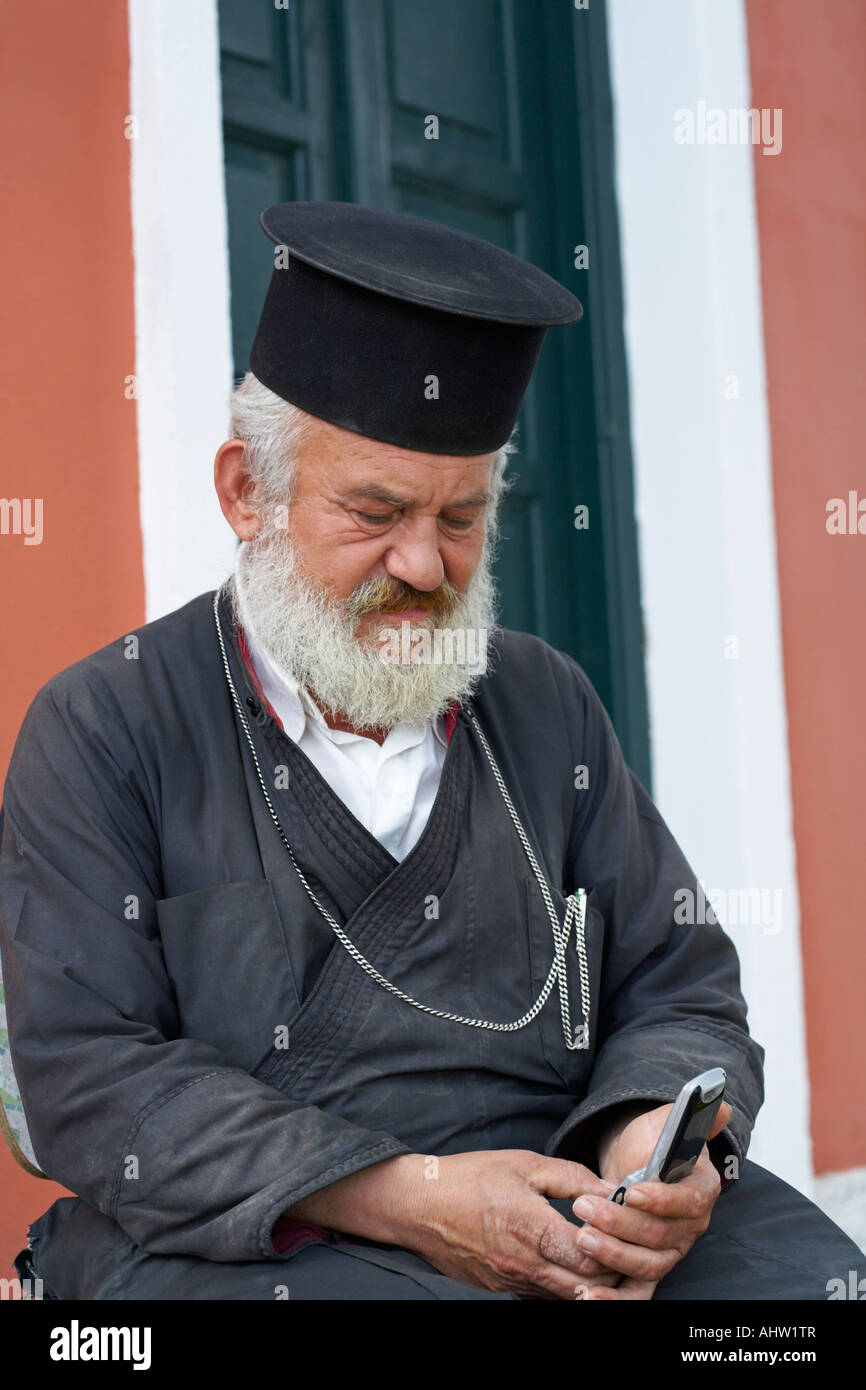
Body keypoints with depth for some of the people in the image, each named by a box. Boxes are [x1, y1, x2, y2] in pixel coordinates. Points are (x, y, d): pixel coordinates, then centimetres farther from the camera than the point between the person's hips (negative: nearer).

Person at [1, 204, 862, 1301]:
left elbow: (675, 986, 15)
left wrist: (655, 1146, -9)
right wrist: (406, 1200, -17)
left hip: (565, 1204, 4)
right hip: (251, 1240, -4)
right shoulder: (100, 728, 1)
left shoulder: (549, 704, 15)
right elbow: (90, 1079, -7)